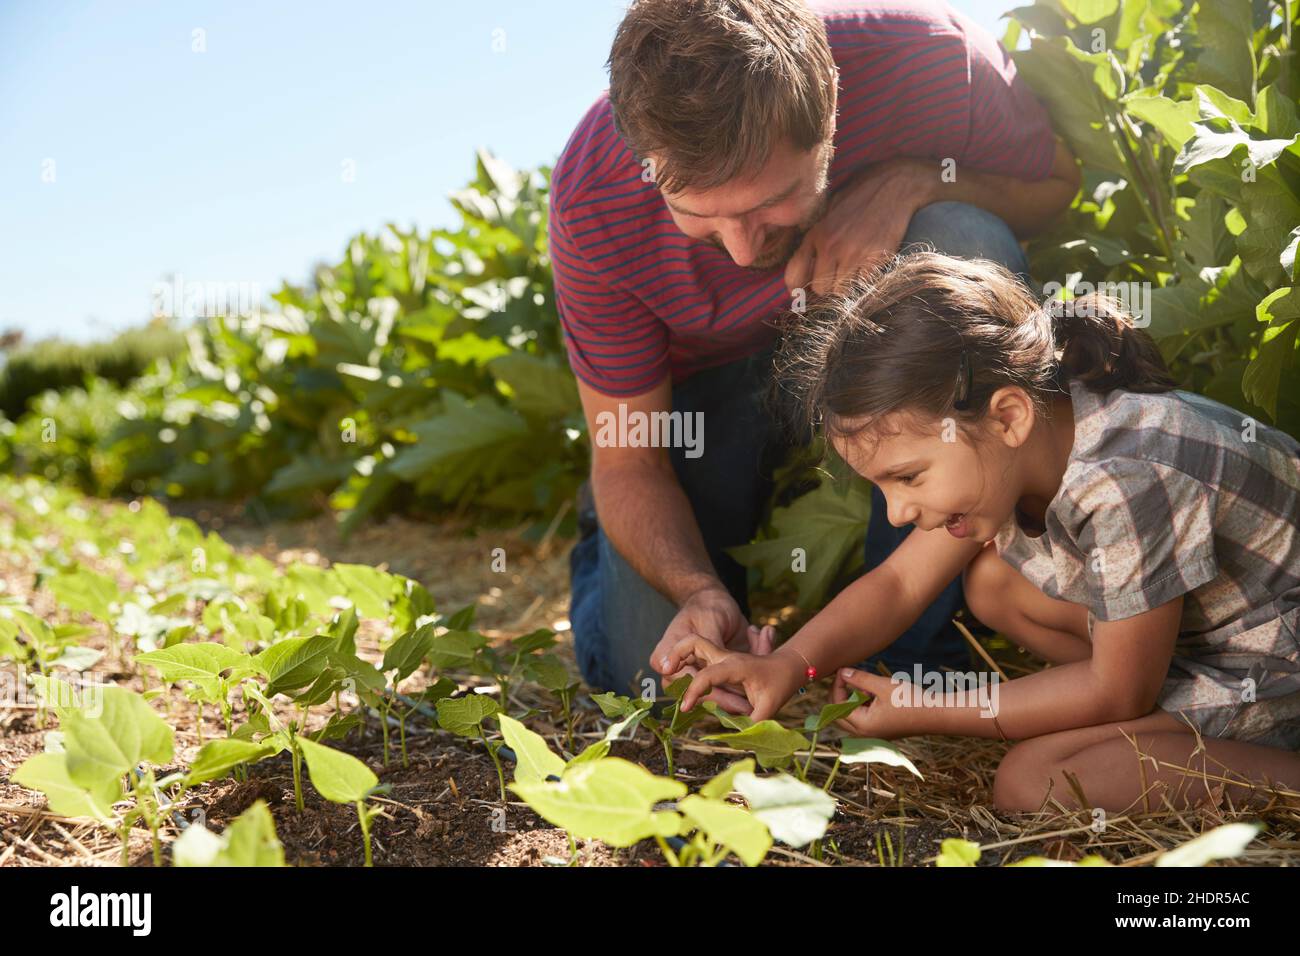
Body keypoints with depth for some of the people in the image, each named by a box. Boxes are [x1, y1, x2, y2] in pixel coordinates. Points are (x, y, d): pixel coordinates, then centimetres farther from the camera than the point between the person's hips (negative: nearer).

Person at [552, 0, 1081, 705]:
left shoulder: (929, 57, -31)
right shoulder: (591, 203, -30)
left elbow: (1057, 185, -10)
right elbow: (626, 462, -20)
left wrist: (912, 182, -31)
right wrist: (698, 592, -40)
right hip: (709, 376, -1)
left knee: (966, 243, -33)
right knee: (647, 664, -16)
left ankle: (912, 636, -21)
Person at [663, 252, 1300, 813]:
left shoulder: (1125, 484, -35)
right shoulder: (995, 445, -9)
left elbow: (1118, 693, -23)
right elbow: (899, 582, -2)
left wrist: (922, 713, -18)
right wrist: (790, 663, -19)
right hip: (1189, 628, 9)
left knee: (1031, 783, -20)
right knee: (991, 579, -3)